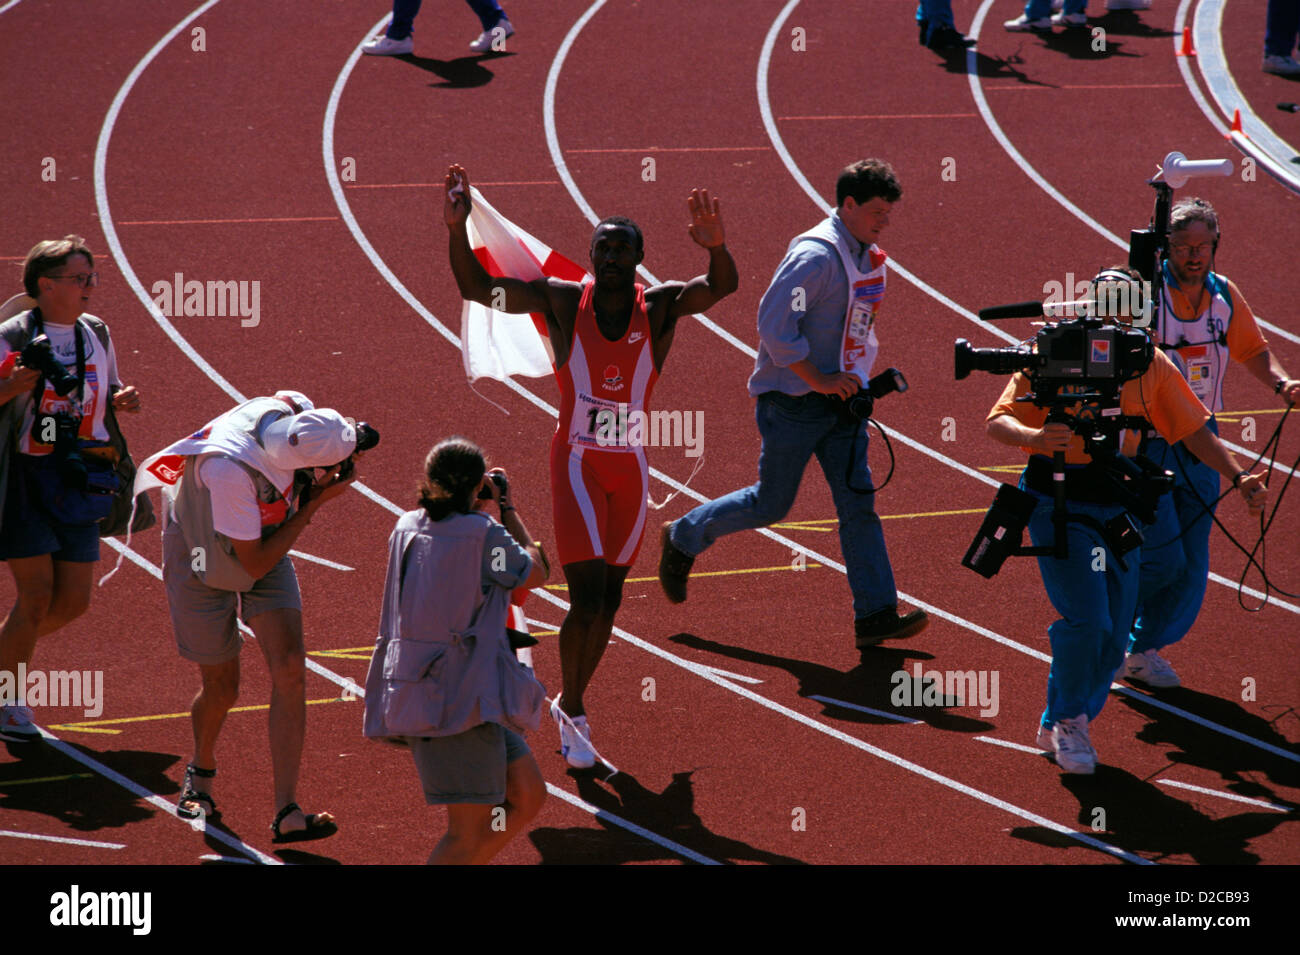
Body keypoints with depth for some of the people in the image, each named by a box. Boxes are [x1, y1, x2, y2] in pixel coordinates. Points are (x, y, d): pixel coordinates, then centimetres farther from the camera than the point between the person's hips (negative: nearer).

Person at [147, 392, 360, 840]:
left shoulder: (295, 409, -24)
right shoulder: (229, 469, -43)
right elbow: (255, 564, -30)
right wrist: (315, 502, -31)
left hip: (267, 550, 5)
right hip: (205, 563, -5)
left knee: (290, 668, -11)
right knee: (221, 688, 7)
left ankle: (286, 812, -10)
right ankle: (201, 771, 42)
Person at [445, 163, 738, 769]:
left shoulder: (661, 306, -9)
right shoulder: (563, 302, -10)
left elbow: (722, 287, -28)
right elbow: (476, 288, -15)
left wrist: (717, 248, -51)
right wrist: (457, 230, -32)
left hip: (631, 468, 3)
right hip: (577, 465, -3)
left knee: (610, 596, 12)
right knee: (587, 596, -12)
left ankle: (570, 706, 32)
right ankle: (572, 711, 9)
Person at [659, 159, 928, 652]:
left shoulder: (869, 256, 10)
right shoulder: (815, 255, -19)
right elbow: (774, 324, -24)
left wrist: (857, 380, 12)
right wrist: (818, 380, -21)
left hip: (840, 399, 8)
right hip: (793, 402, -8)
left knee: (858, 502, -1)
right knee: (771, 505, 3)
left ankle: (875, 615, -4)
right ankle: (683, 539, 26)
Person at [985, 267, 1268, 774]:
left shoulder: (1151, 365, 1)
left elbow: (1194, 430, 10)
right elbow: (997, 422, -16)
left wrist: (1238, 476, -1)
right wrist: (1035, 436, -38)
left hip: (1116, 504, 5)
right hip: (1058, 501, -5)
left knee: (1112, 639, 6)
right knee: (1086, 620, -16)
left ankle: (1056, 726, 27)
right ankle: (1068, 719, 7)